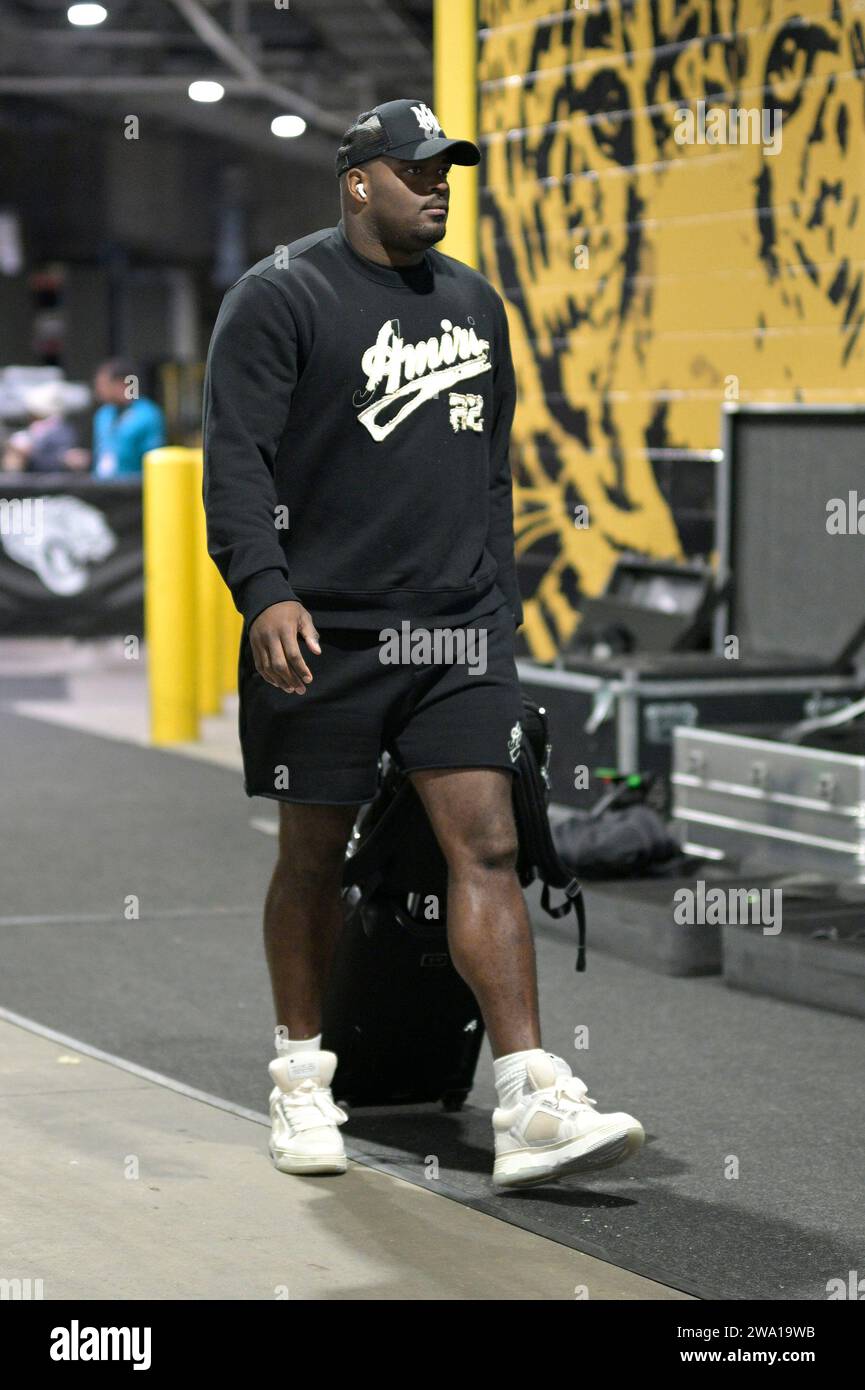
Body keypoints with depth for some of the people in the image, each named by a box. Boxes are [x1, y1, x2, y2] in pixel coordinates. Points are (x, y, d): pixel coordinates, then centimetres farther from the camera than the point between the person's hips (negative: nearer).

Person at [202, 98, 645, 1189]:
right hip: (322, 631, -4)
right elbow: (235, 459, -11)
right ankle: (301, 1080, 24)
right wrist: (266, 593, -23)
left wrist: (501, 609, 20)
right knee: (313, 859, 7)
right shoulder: (280, 297, -4)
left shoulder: (473, 302, 16)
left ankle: (533, 1107, -11)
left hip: (460, 629, 4)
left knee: (486, 849, -6)